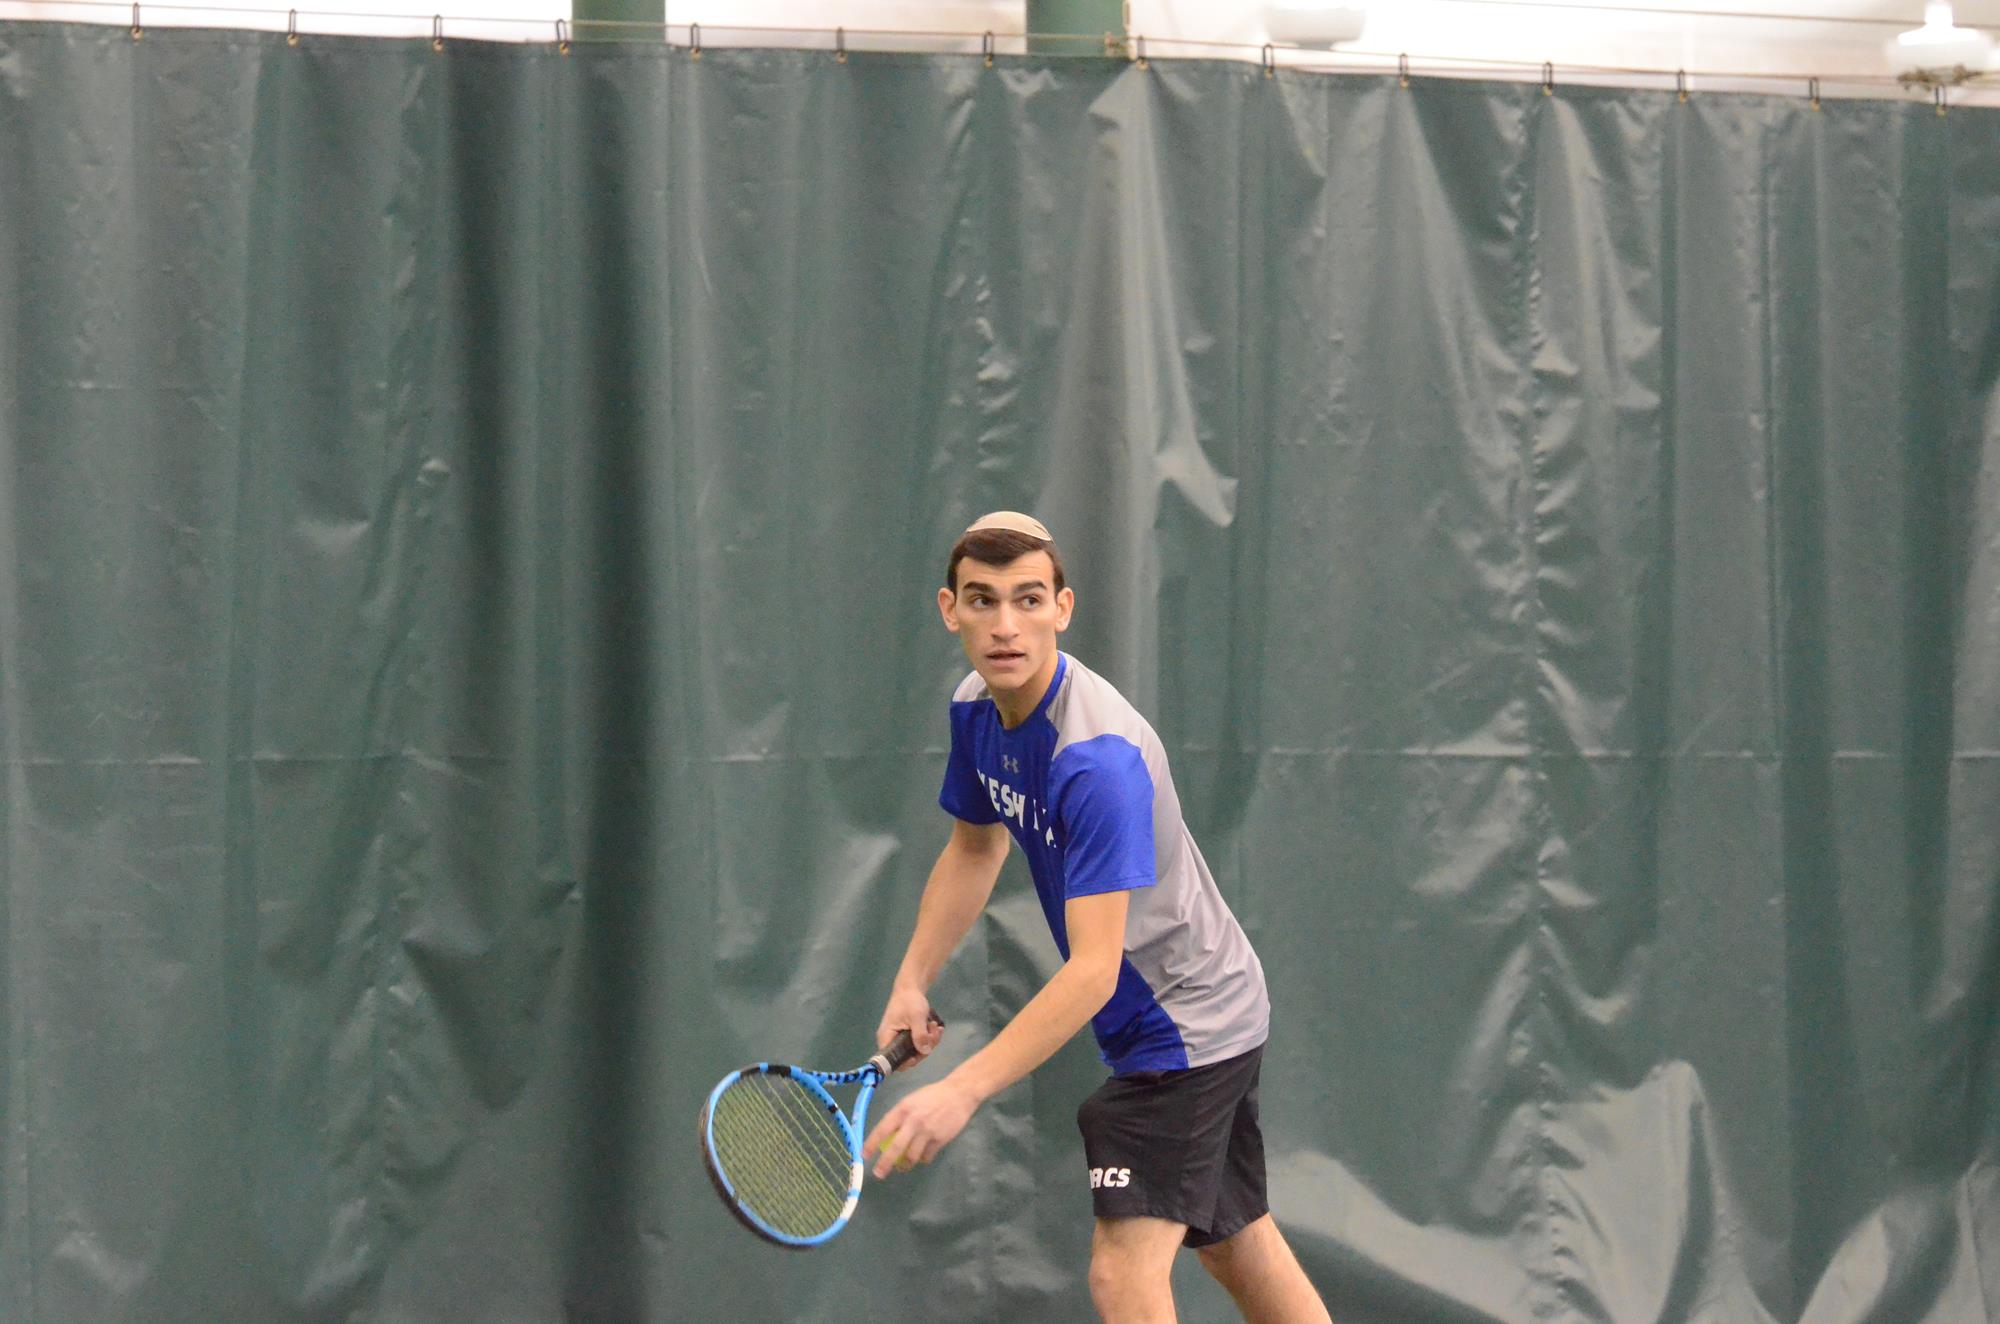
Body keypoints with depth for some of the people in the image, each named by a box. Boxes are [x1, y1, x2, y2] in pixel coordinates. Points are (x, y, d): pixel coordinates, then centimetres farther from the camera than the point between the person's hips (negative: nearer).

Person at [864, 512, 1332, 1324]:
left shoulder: (1099, 759, -31)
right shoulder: (976, 709, -3)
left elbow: (1094, 970, -35)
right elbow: (974, 846, 16)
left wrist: (963, 1092, -41)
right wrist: (913, 982, 3)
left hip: (1185, 1023, -9)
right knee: (1242, 1250, 17)